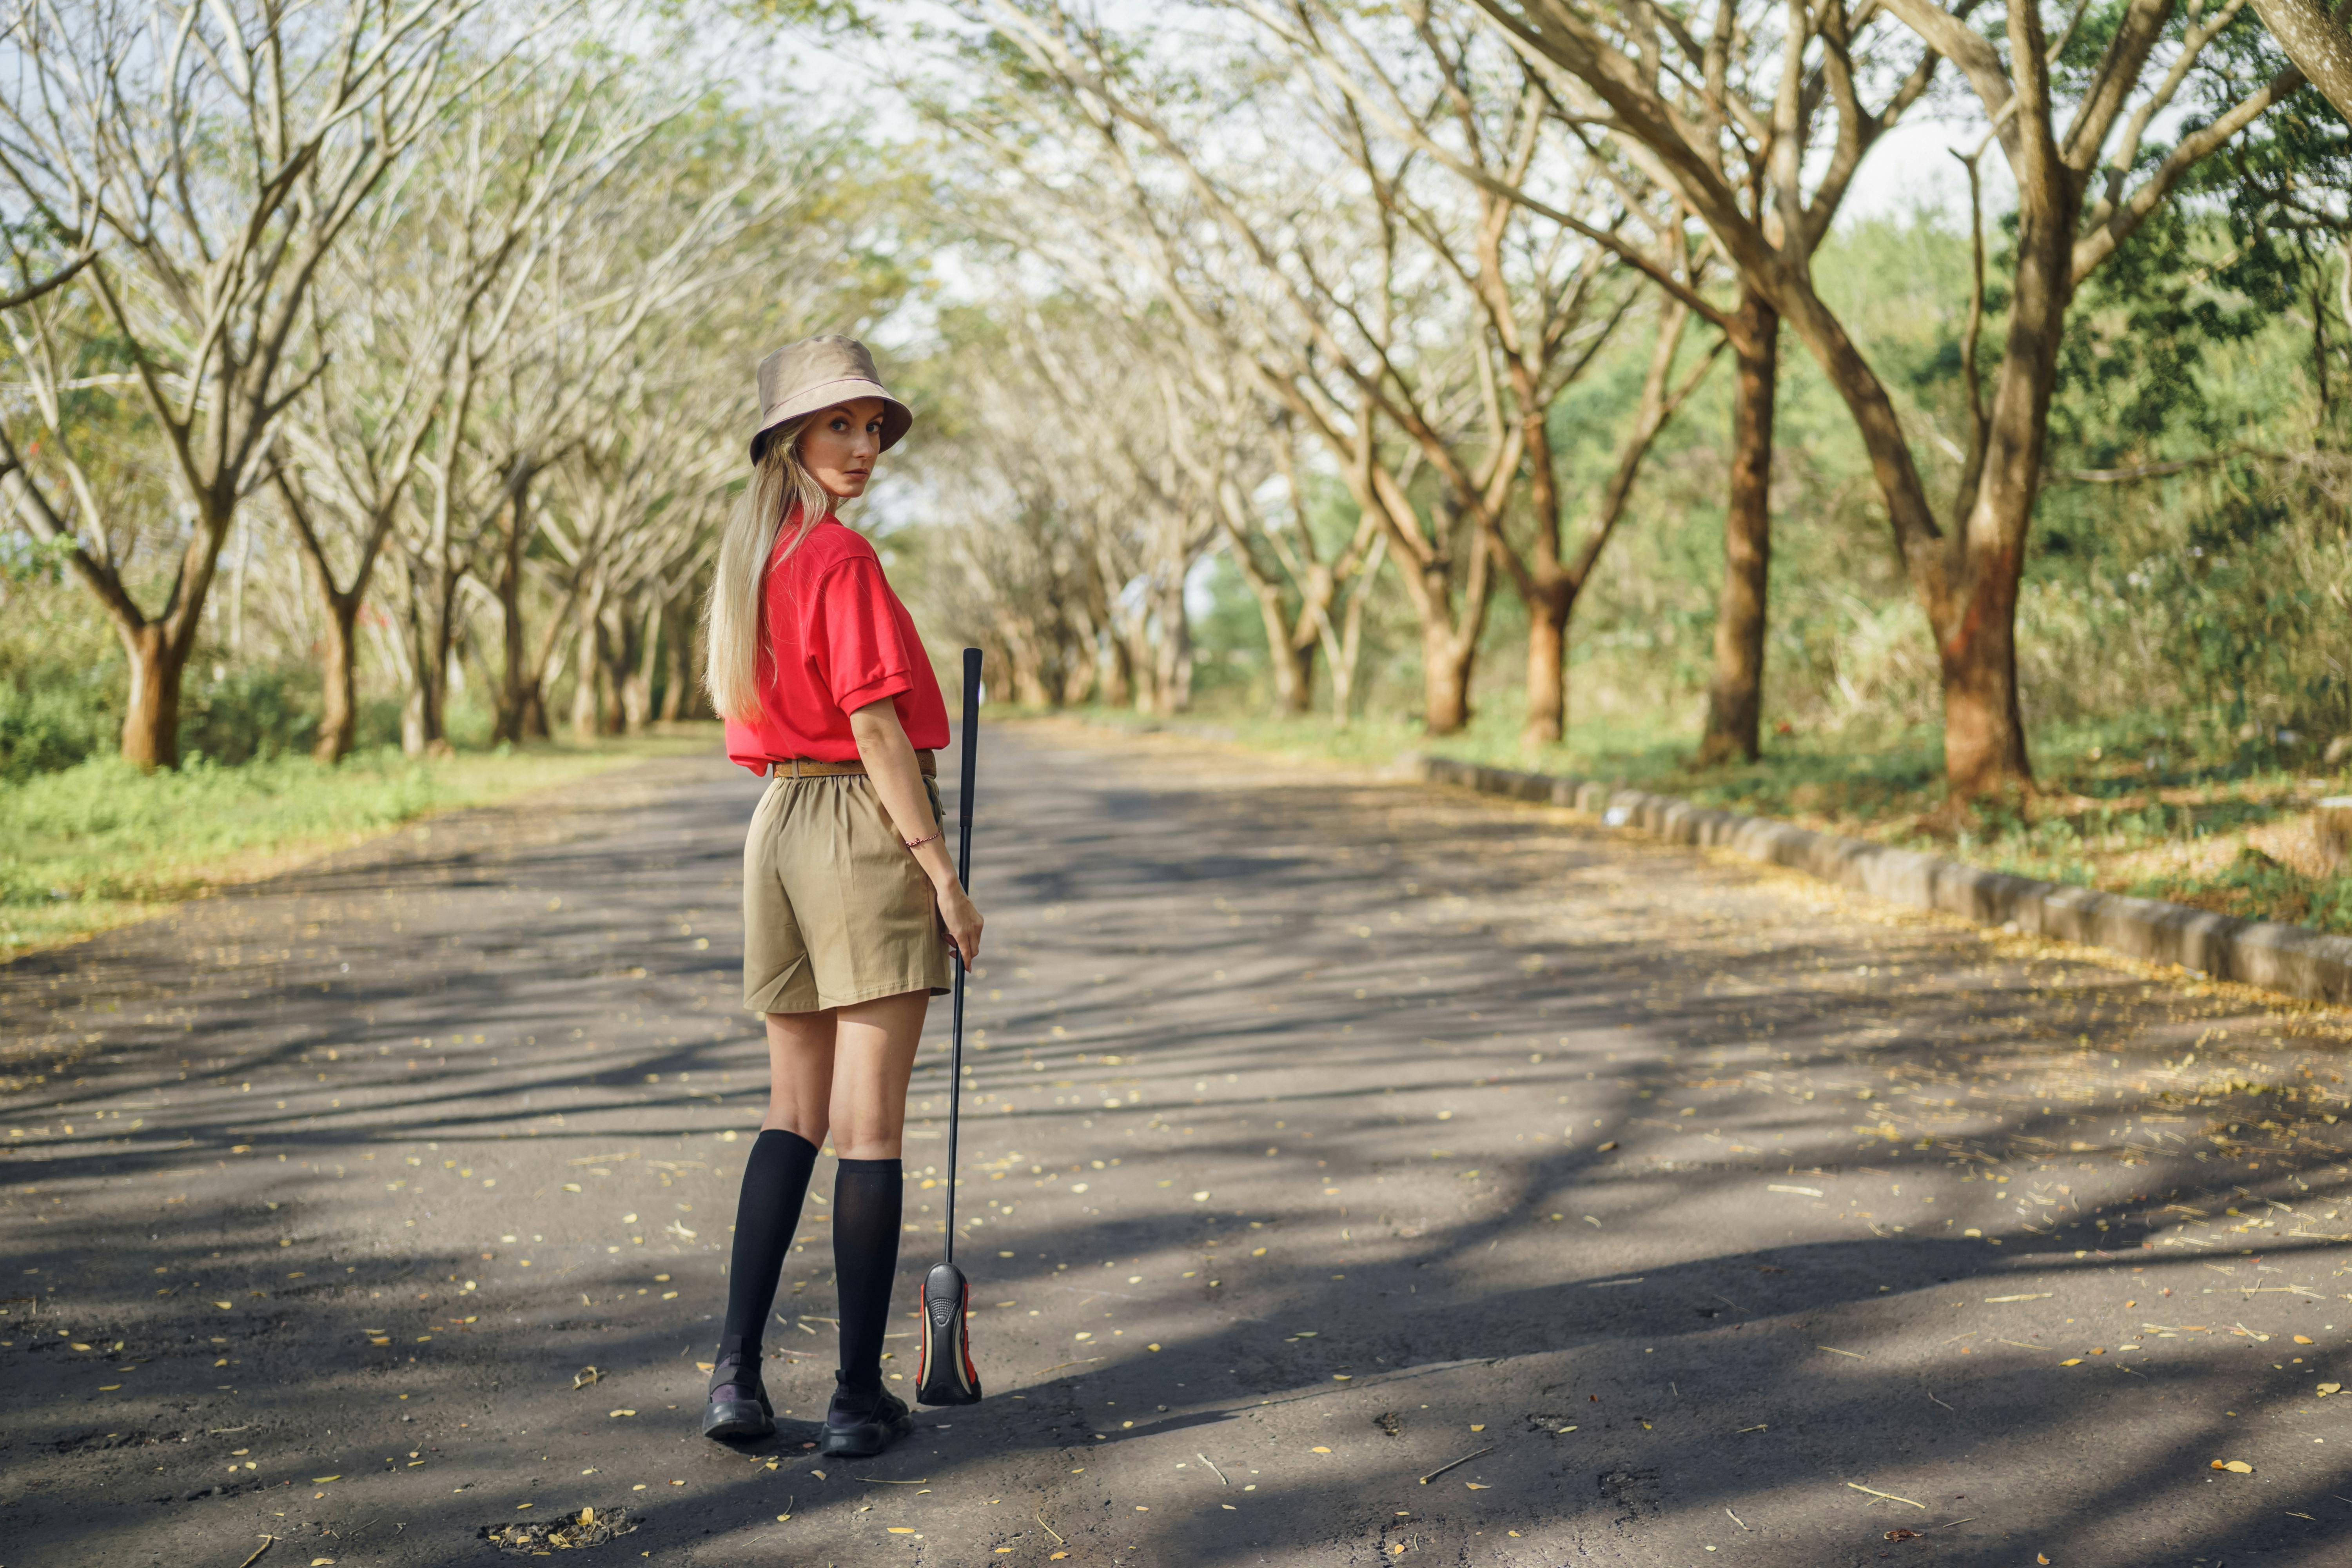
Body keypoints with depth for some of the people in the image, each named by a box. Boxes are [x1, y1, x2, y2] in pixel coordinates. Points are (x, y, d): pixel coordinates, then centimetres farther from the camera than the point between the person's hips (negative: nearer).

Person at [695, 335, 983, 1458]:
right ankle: (860, 1396, 4)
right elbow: (876, 729, -16)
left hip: (776, 826, 8)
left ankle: (737, 1370, 9)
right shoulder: (843, 560, -13)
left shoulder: (749, 555, 13)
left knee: (793, 1114, 14)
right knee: (870, 1123, -1)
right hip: (866, 829, -8)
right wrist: (944, 874, -12)